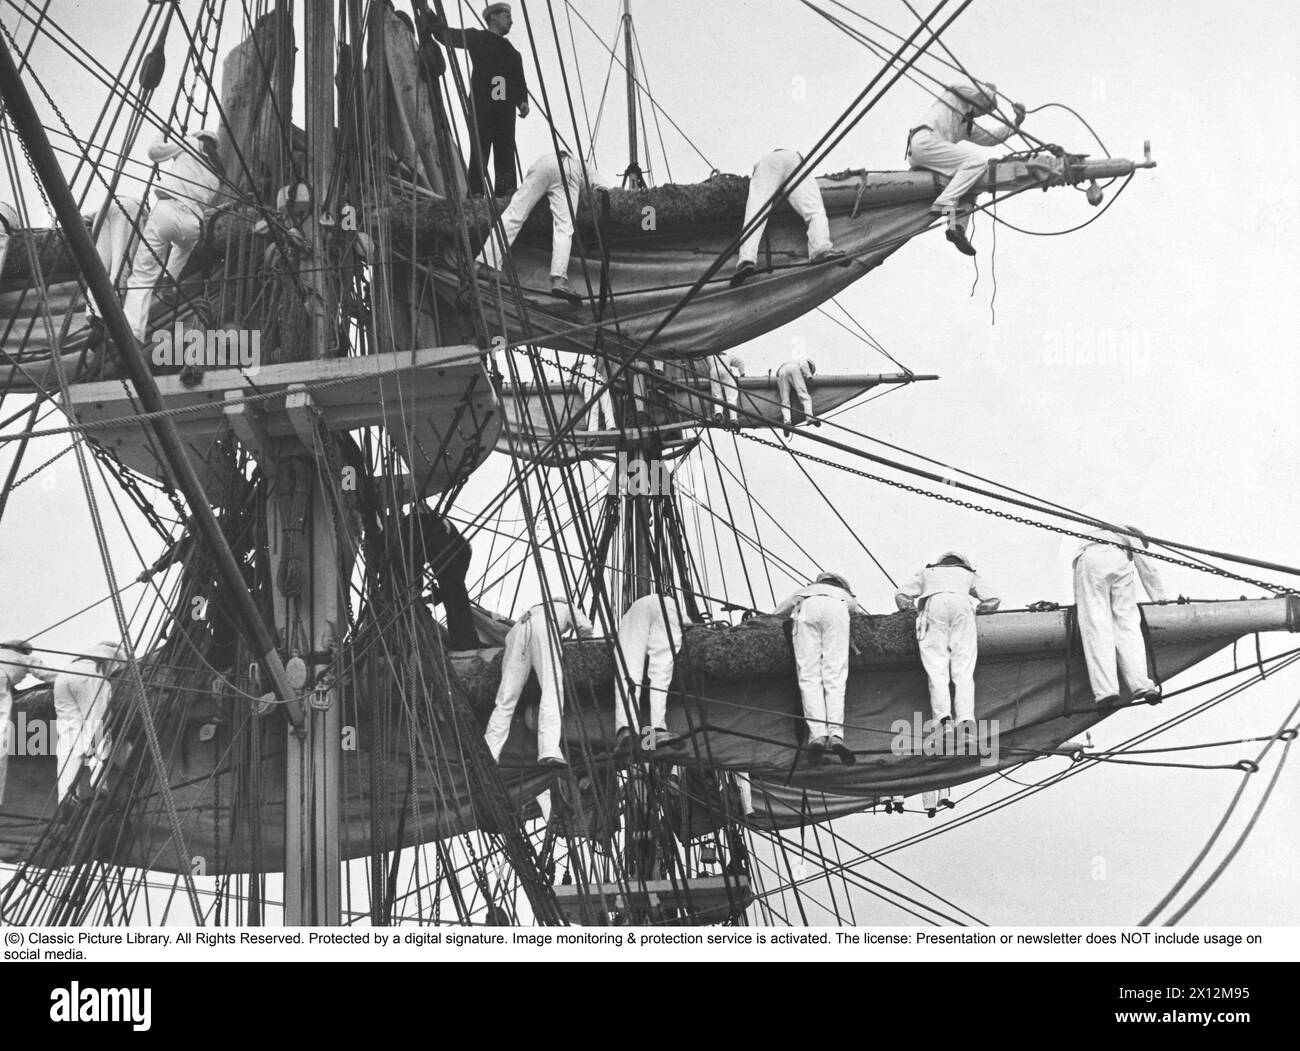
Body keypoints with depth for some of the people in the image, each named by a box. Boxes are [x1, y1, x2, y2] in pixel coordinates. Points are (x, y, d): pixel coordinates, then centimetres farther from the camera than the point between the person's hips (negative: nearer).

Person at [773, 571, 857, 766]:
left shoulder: (804, 591, 45)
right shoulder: (844, 595, 46)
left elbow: (778, 612, 39)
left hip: (806, 607, 0)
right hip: (836, 608, 0)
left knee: (809, 677, -2)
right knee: (835, 677, -2)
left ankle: (817, 735, -20)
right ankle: (836, 735, -20)